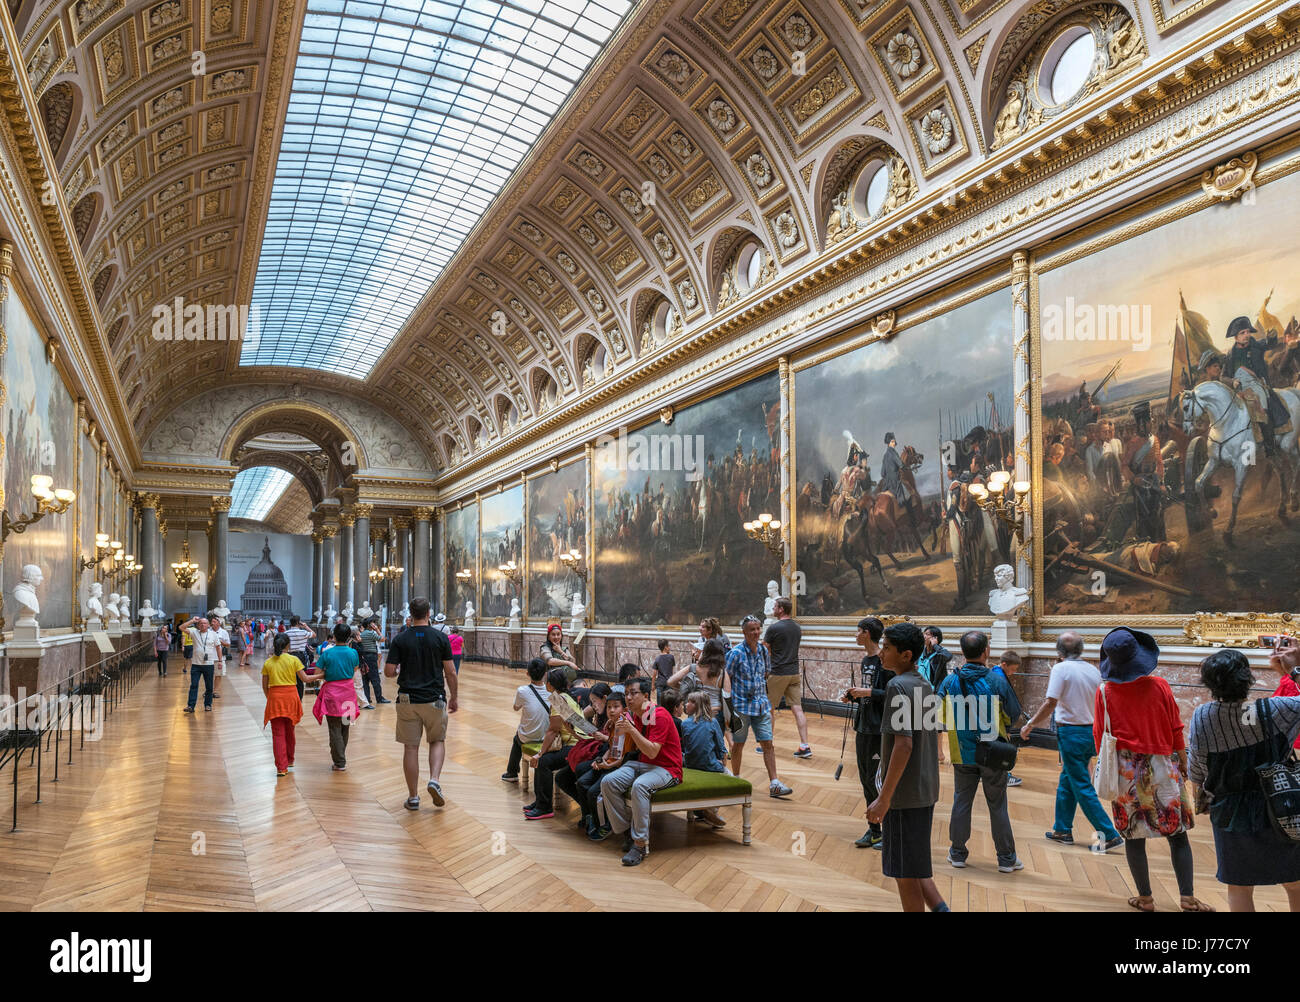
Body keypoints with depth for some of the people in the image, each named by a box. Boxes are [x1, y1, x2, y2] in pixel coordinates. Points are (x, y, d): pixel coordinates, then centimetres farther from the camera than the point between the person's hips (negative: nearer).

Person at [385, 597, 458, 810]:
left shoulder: (400, 639, -2)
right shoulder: (440, 637, -3)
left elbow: (389, 671, -4)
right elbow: (450, 672, -2)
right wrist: (453, 697, 9)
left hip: (408, 700, 1)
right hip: (435, 699, 0)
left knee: (410, 747, 8)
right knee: (438, 741, 18)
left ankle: (413, 797, 13)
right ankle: (434, 780, -3)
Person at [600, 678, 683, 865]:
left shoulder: (659, 716, -16)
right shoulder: (631, 715, 7)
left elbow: (652, 752, -24)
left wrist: (631, 730, -28)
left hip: (666, 768, -7)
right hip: (641, 764, 7)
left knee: (639, 786, -37)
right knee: (608, 782, -17)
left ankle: (641, 843, -24)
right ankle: (628, 831, -4)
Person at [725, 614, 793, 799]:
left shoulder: (763, 650, 5)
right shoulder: (736, 652, -12)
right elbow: (726, 678, -10)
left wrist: (763, 698, 13)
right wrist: (729, 704, -13)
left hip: (761, 705, 5)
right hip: (742, 705, -5)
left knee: (767, 743, 2)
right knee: (738, 744, 9)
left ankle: (774, 784, 4)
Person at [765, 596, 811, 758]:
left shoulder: (774, 628, -12)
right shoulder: (797, 628, 9)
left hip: (778, 673, -6)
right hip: (794, 672, 6)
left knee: (769, 709, 8)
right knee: (797, 709, 3)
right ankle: (804, 746, -1)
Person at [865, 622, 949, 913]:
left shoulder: (898, 686, -17)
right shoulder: (924, 684, 10)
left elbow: (904, 744, -25)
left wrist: (884, 798, -21)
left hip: (904, 794, -9)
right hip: (926, 790, 9)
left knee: (905, 875, 4)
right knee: (913, 866, 22)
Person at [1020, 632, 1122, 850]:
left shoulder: (1061, 669, -13)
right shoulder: (1094, 671, 5)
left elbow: (1050, 703, -19)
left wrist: (1030, 724, -10)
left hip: (1071, 732, -7)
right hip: (1091, 731, 7)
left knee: (1082, 787, 1)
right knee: (1066, 781, 18)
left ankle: (1109, 834, 1)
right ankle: (1062, 830, 25)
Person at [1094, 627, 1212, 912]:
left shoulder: (1105, 692, -6)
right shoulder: (1159, 686, -5)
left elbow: (1099, 737, -1)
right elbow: (1176, 729, -1)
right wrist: (1183, 761, 12)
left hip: (1124, 768, 0)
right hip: (1162, 767, 0)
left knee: (1133, 834, 8)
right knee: (1177, 833, 10)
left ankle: (1145, 898, 15)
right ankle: (1187, 897, 7)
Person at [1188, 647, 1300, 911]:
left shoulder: (1201, 717, -13)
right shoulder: (1273, 710, -19)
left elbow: (1195, 769, -3)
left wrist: (1197, 788, 18)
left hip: (1230, 816, 1)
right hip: (1278, 811, -1)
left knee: (1239, 888, 14)